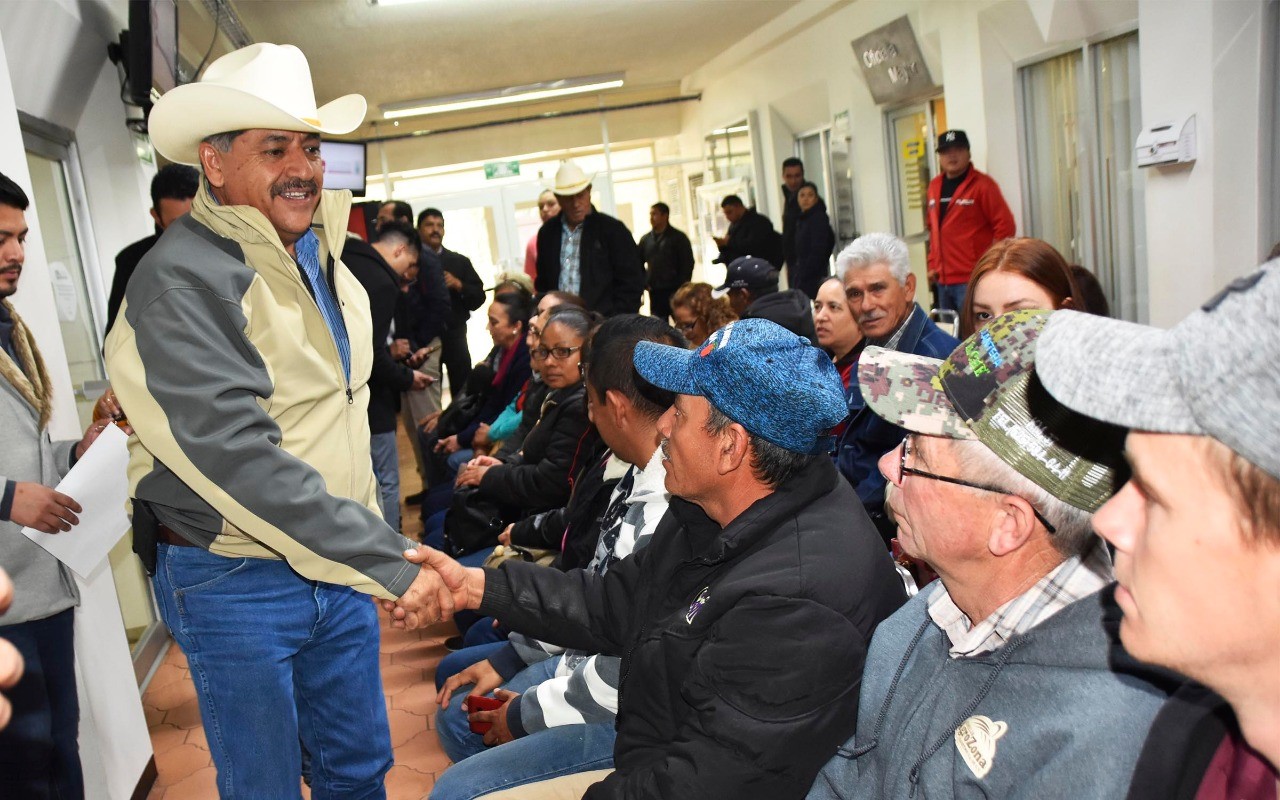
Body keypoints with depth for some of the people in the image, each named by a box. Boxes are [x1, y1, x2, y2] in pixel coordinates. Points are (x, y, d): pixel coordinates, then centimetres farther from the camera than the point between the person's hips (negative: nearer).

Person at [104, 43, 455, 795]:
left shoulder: (324, 257, 6)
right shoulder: (182, 280, -19)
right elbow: (238, 459, -28)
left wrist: (376, 546, 13)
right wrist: (391, 563, -29)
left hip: (338, 566, 7)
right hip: (235, 583, -6)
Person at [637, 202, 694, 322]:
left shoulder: (678, 237, 0)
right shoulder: (645, 239, 11)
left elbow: (687, 264, -4)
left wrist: (681, 286, -10)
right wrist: (645, 283, 2)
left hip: (675, 291, -4)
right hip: (654, 292, 4)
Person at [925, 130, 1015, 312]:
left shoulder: (982, 185, -7)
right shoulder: (934, 186, 13)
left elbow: (1005, 225, -10)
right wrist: (933, 264, 14)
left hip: (972, 281, -7)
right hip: (943, 280, 7)